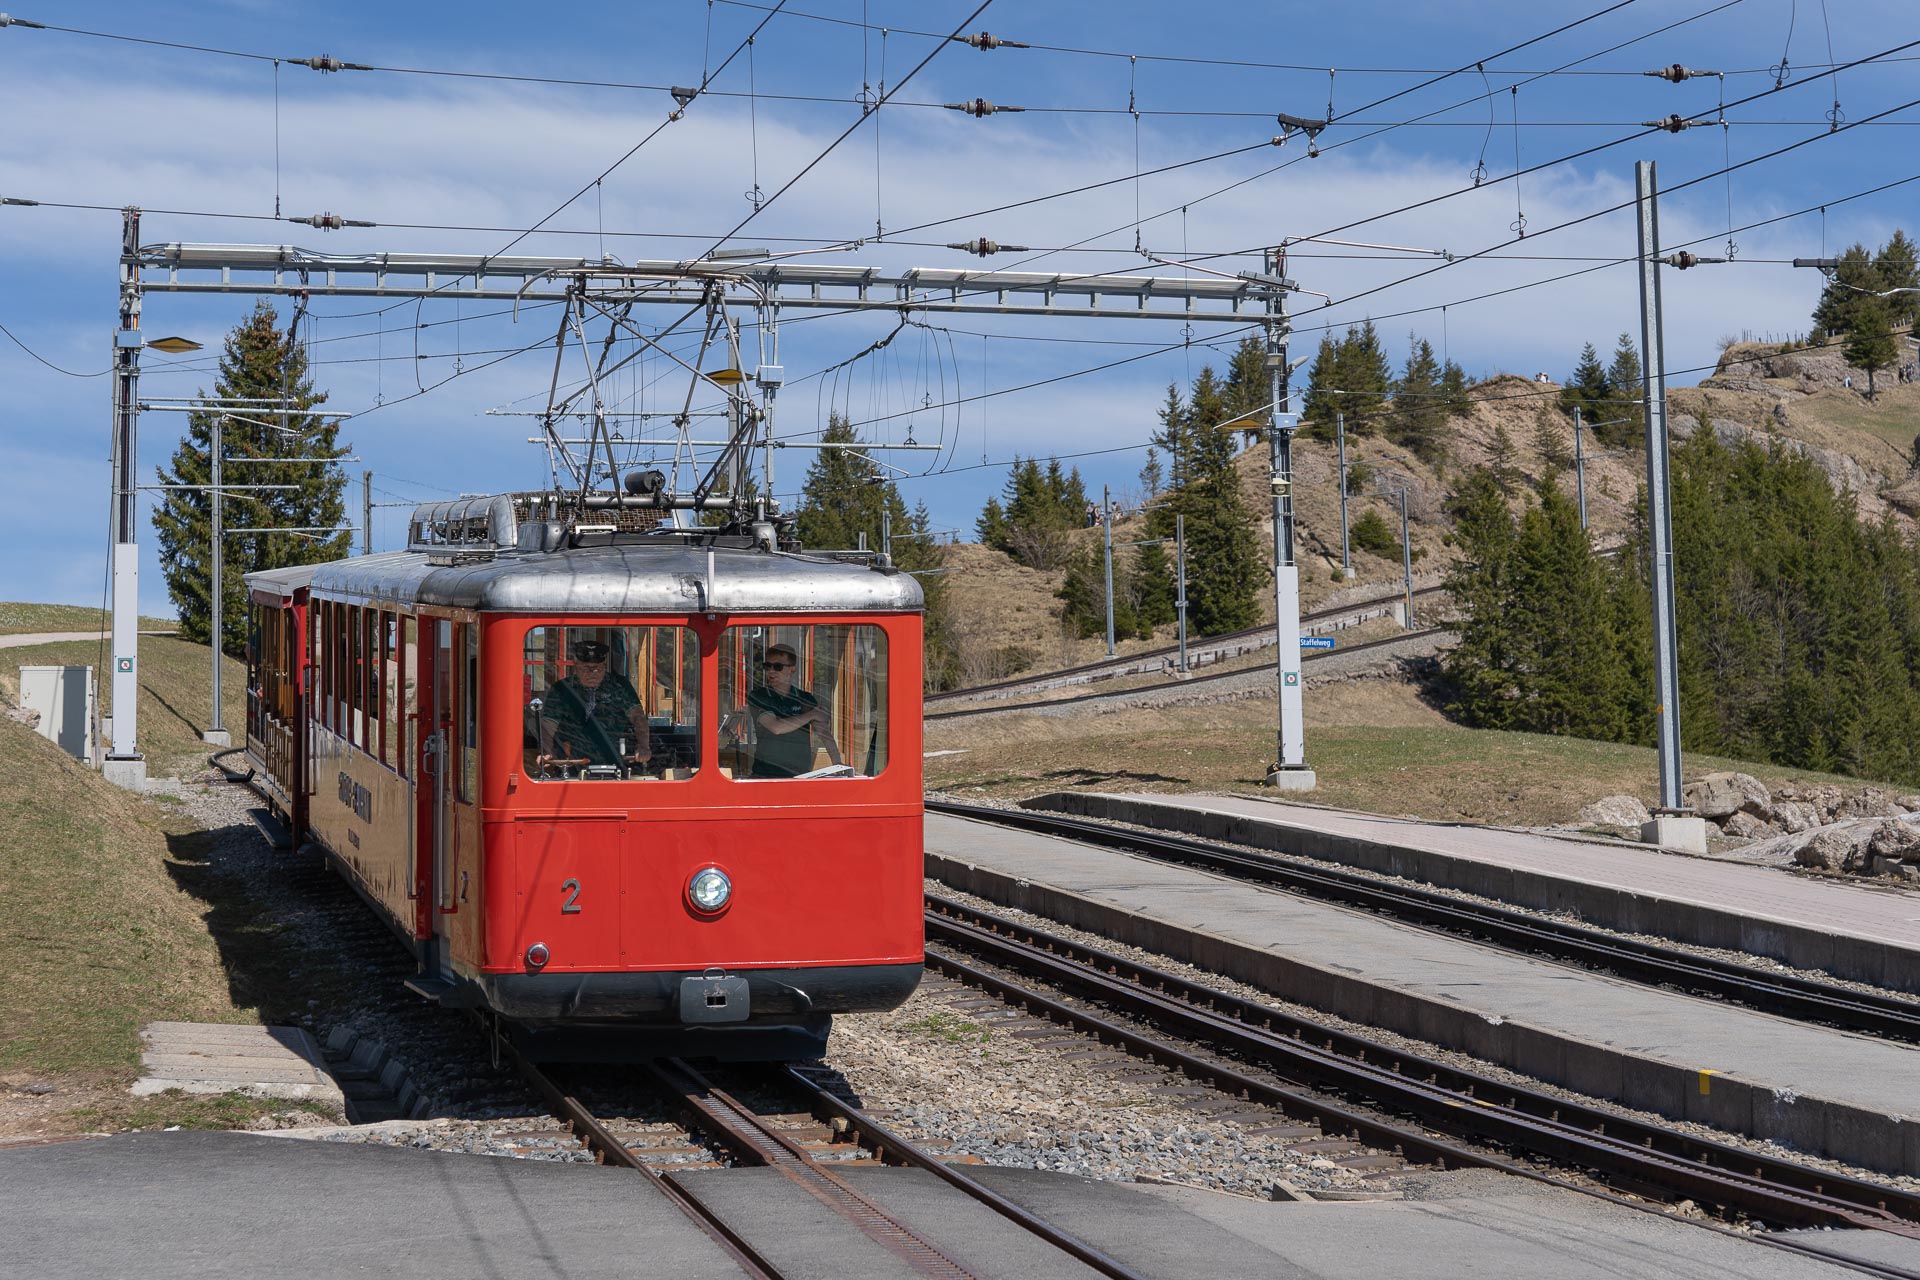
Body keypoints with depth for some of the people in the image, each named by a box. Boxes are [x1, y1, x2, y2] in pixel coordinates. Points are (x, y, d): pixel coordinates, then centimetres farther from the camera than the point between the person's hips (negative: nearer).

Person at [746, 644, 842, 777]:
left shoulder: (806, 699, 10)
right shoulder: (757, 696, 2)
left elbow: (825, 734, 2)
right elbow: (775, 727, -12)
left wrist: (838, 766, -13)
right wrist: (811, 715, -3)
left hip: (801, 774, 2)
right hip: (766, 773, -2)